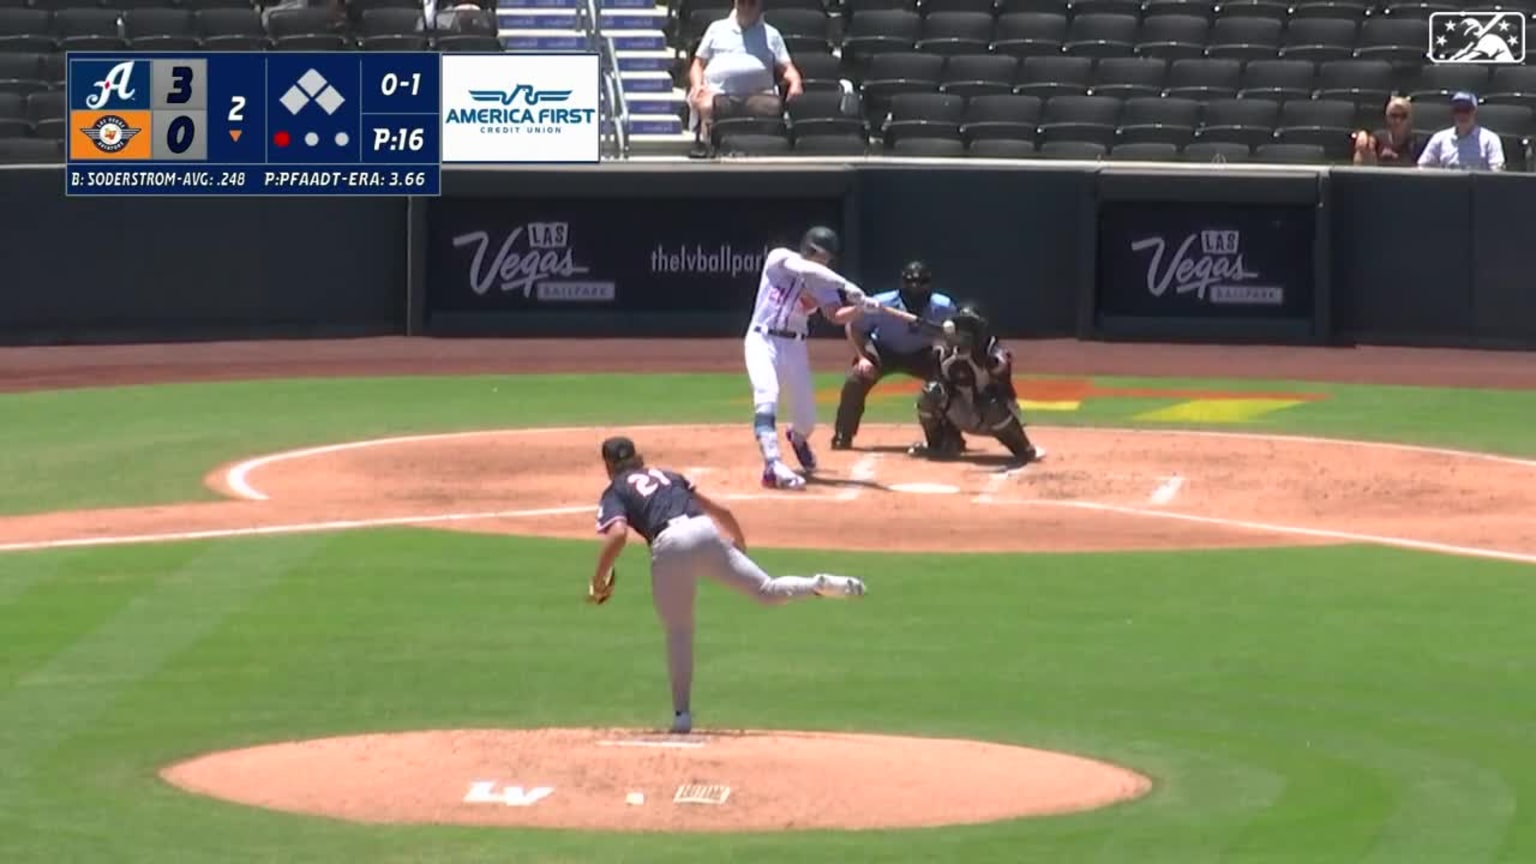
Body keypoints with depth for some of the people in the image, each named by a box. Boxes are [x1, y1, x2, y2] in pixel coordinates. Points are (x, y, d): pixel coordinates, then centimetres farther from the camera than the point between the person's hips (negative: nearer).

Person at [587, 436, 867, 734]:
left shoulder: (615, 493, 17)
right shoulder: (668, 476, 31)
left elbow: (617, 534, -5)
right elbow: (720, 510, 29)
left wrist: (599, 581, 3)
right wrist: (739, 543, 43)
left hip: (669, 545, -3)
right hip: (705, 531, 3)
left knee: (678, 632, 11)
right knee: (766, 590, 7)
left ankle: (682, 713, 11)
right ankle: (819, 586, -19)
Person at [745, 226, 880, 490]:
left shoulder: (821, 283, 2)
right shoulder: (779, 258, -10)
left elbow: (837, 316, -12)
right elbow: (806, 269, -29)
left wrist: (860, 305, -31)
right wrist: (848, 288, -34)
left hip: (794, 346, 4)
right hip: (763, 340, -4)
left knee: (806, 415, 6)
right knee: (767, 394, -28)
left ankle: (798, 440, 44)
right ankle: (773, 465, -36)